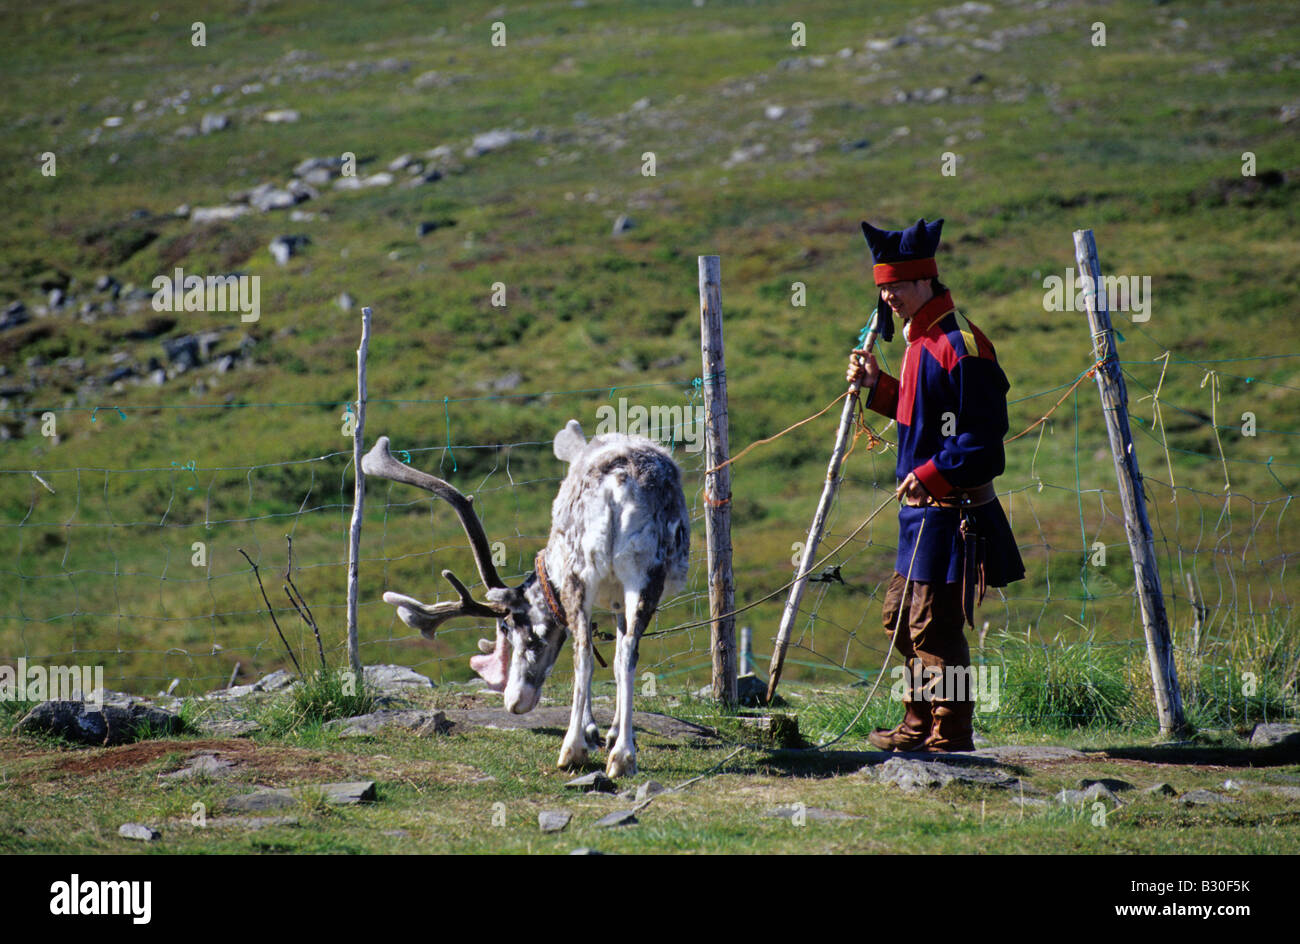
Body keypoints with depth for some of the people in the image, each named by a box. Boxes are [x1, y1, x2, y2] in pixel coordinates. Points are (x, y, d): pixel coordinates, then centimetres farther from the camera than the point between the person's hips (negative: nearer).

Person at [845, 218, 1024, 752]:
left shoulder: (960, 345, -18)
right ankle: (919, 725, 29)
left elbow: (983, 432, -21)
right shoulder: (920, 338, 13)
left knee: (934, 625, -6)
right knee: (902, 617, 18)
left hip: (951, 509, -11)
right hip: (922, 507, 11)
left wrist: (933, 473, -29)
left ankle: (951, 737, 3)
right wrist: (878, 386, 13)